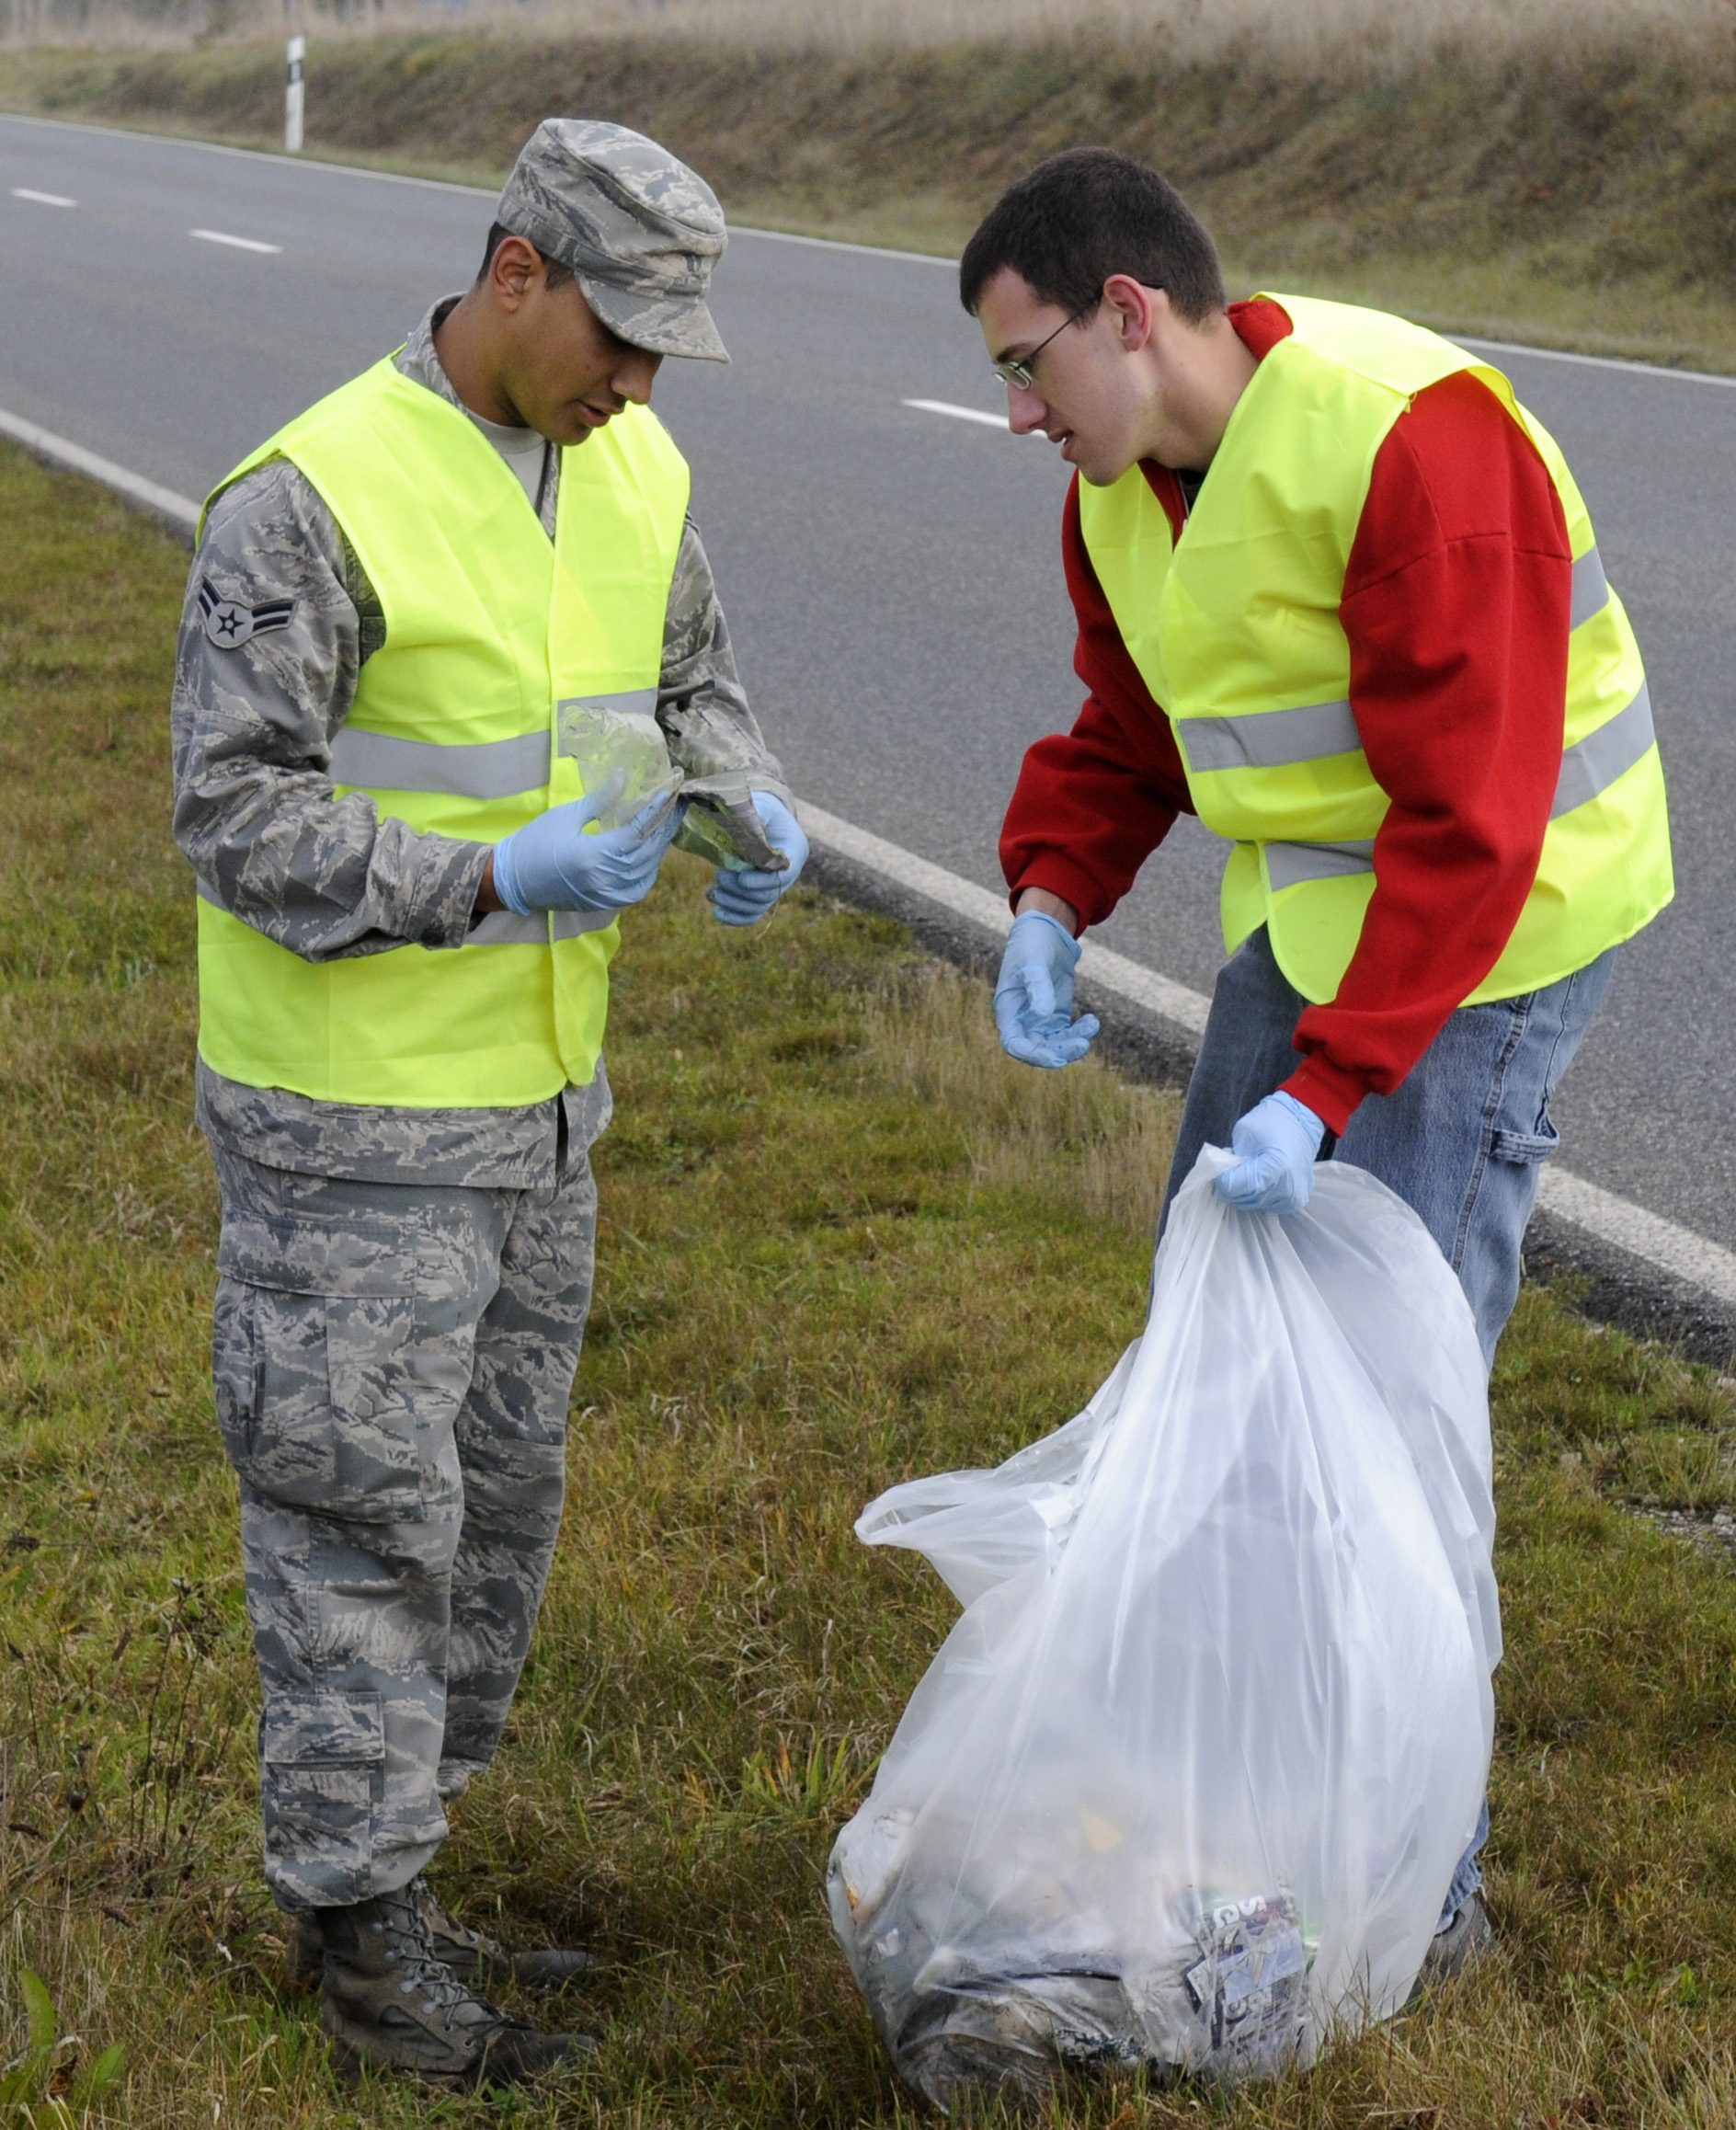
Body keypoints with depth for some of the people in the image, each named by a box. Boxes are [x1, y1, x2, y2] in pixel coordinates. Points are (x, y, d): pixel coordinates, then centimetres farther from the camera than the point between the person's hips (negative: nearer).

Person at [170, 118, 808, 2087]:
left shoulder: (626, 472, 2)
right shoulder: (311, 501, -21)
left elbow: (688, 680, 16)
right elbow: (235, 819, -20)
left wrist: (751, 808, -6)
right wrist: (497, 881, -29)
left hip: (533, 1095, 8)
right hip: (349, 1120, -8)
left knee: (493, 1494, 15)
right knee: (365, 1520, 1)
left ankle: (374, 1881, 31)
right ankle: (367, 1952, 15)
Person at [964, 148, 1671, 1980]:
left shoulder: (1412, 439, -27)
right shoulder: (1121, 485, 1)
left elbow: (1470, 818, -29)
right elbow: (1127, 734, 15)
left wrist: (1325, 1085, -32)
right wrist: (1051, 899, -6)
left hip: (1494, 931, -9)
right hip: (1306, 915, 9)